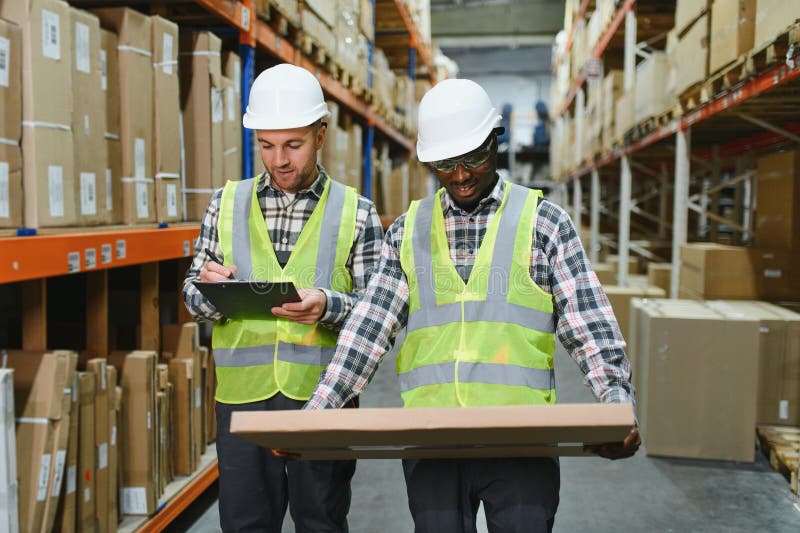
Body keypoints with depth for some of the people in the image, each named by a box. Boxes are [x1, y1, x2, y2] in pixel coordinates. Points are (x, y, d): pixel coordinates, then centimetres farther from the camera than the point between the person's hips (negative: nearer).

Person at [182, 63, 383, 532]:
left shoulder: (356, 212, 2)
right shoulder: (228, 204, 8)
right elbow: (193, 295, 10)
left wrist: (329, 306, -21)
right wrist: (209, 290, -12)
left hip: (322, 397, -1)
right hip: (242, 393, 2)